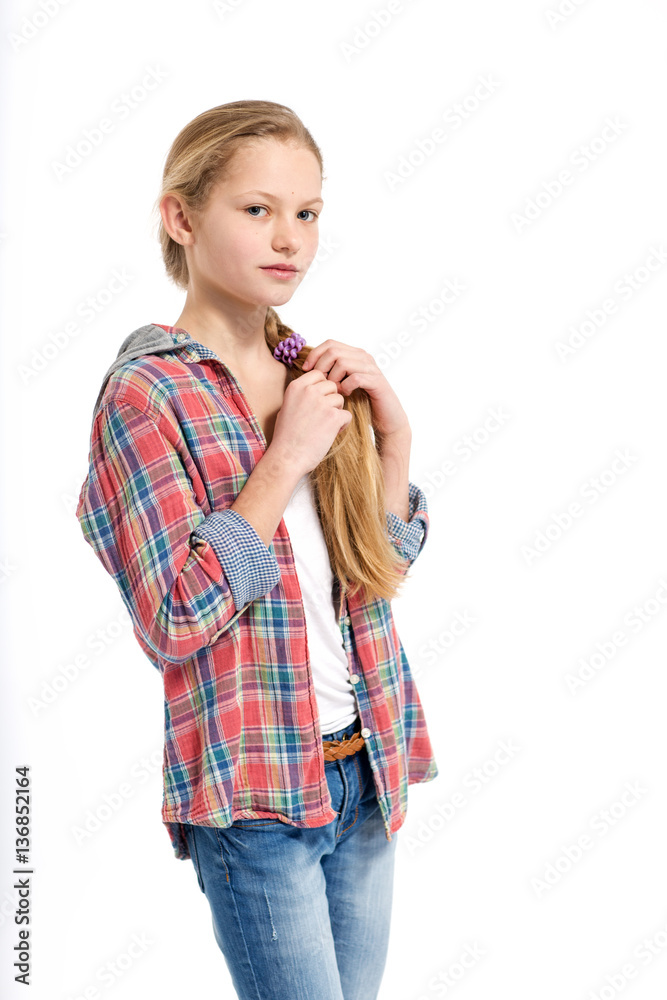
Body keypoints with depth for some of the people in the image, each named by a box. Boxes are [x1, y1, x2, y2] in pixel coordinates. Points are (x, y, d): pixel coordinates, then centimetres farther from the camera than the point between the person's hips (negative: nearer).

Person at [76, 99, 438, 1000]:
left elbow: (385, 570, 11)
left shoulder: (313, 374, 6)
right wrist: (286, 460, -20)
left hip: (365, 768, 6)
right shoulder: (147, 392, -12)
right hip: (253, 794, -6)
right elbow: (173, 622, -18)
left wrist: (392, 433, -4)